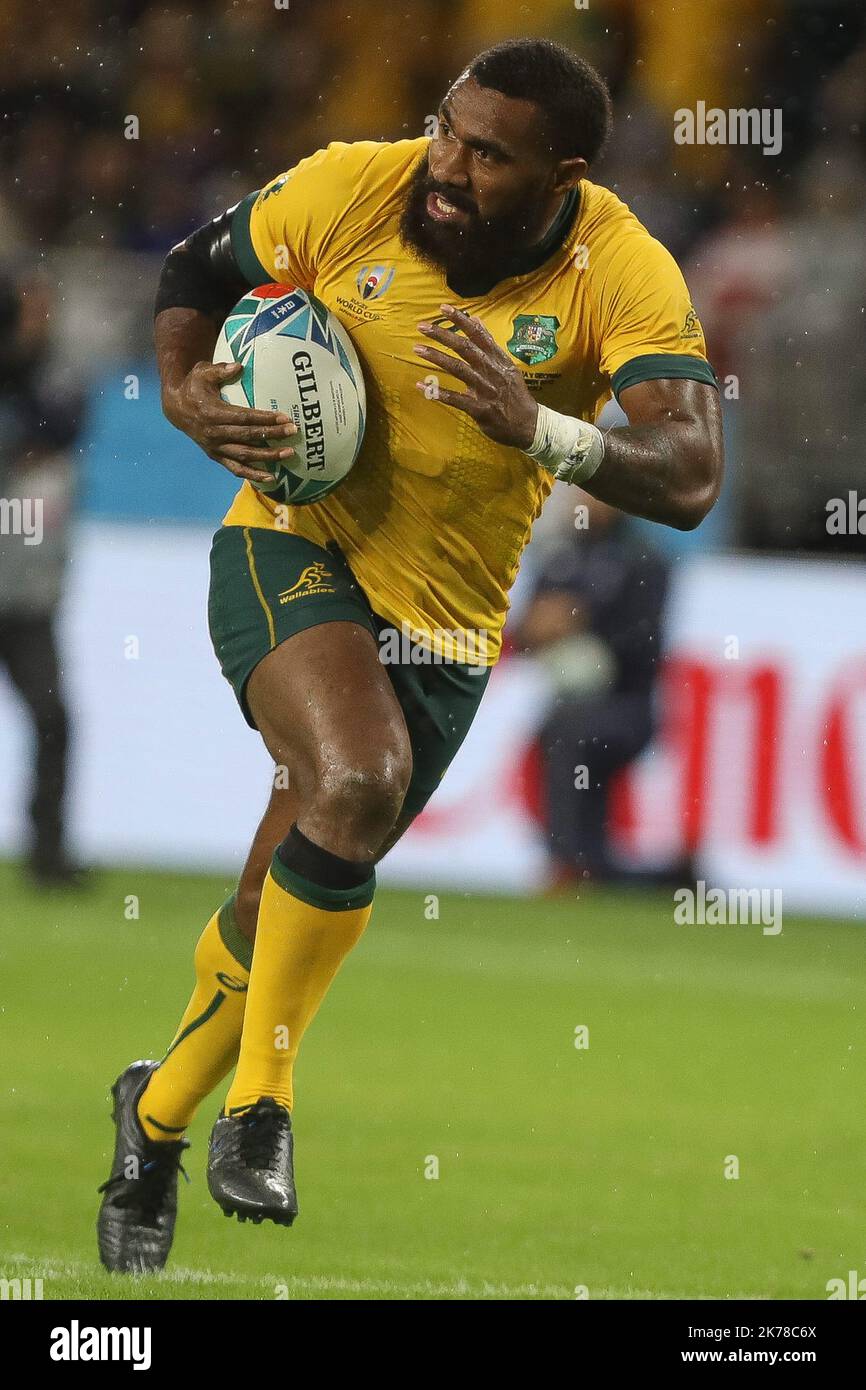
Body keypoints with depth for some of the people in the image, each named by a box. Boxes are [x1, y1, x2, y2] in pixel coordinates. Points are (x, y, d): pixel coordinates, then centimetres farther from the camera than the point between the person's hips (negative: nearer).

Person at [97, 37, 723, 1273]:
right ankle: (259, 1089, -13)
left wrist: (541, 430, -45)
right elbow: (199, 266, 5)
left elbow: (688, 481, -29)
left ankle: (159, 1111, 39)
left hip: (446, 628, 2)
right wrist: (183, 391, -14)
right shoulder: (349, 191, -14)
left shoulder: (623, 277, -18)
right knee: (357, 778, -31)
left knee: (284, 920, 9)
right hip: (290, 553, -2)